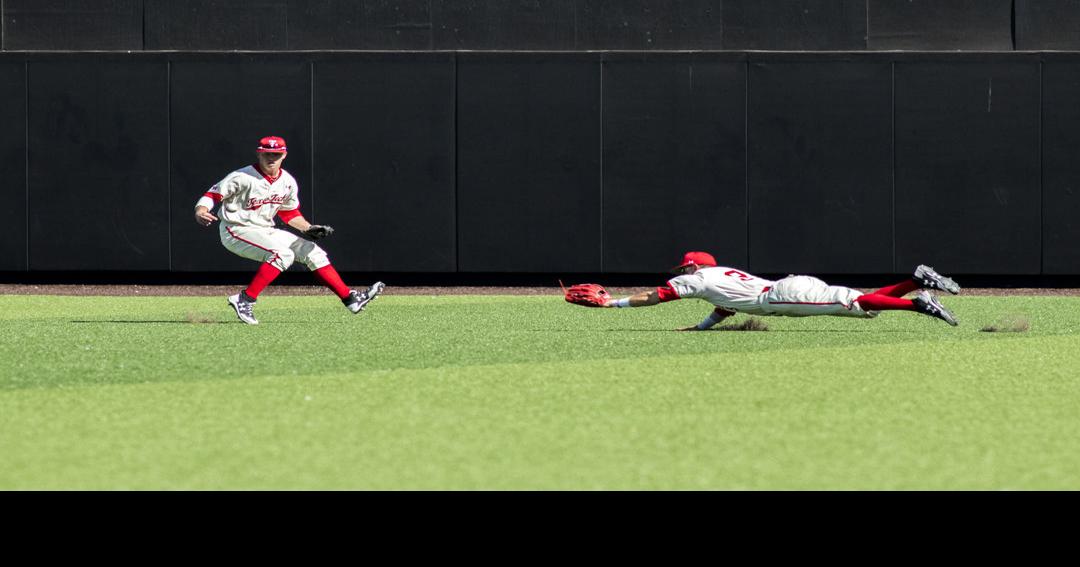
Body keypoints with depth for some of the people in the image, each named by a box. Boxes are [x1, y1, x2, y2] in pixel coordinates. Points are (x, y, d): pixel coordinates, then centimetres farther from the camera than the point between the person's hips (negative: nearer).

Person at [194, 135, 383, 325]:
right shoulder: (243, 178, -18)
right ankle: (245, 300, -29)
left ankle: (350, 299, 9)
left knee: (312, 252, 5)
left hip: (265, 231, 8)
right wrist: (200, 213, -37)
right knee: (282, 254, -29)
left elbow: (290, 213, 18)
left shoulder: (287, 182, 4)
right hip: (236, 231, -8)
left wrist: (308, 229, 3)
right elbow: (213, 195, -18)